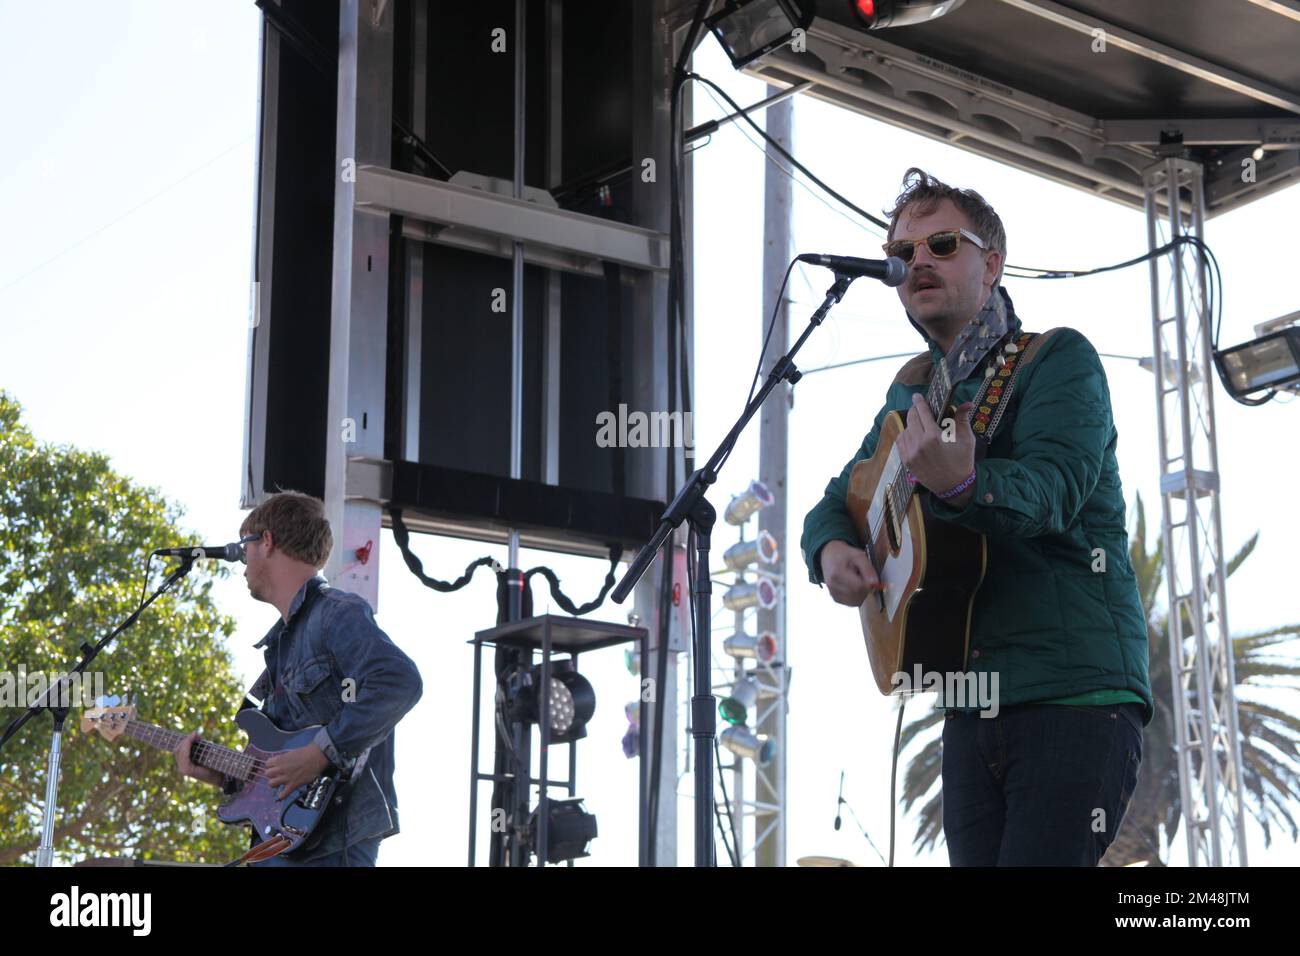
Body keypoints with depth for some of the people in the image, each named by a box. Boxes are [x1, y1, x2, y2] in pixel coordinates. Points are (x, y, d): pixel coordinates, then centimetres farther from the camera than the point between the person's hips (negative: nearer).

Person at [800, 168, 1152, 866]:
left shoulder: (1059, 359, -4)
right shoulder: (912, 390, 17)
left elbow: (1053, 489, -22)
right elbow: (838, 497, 22)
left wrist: (960, 485, -43)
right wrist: (831, 549, -3)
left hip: (1077, 688, -6)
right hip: (969, 701, 7)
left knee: (1042, 857, -15)